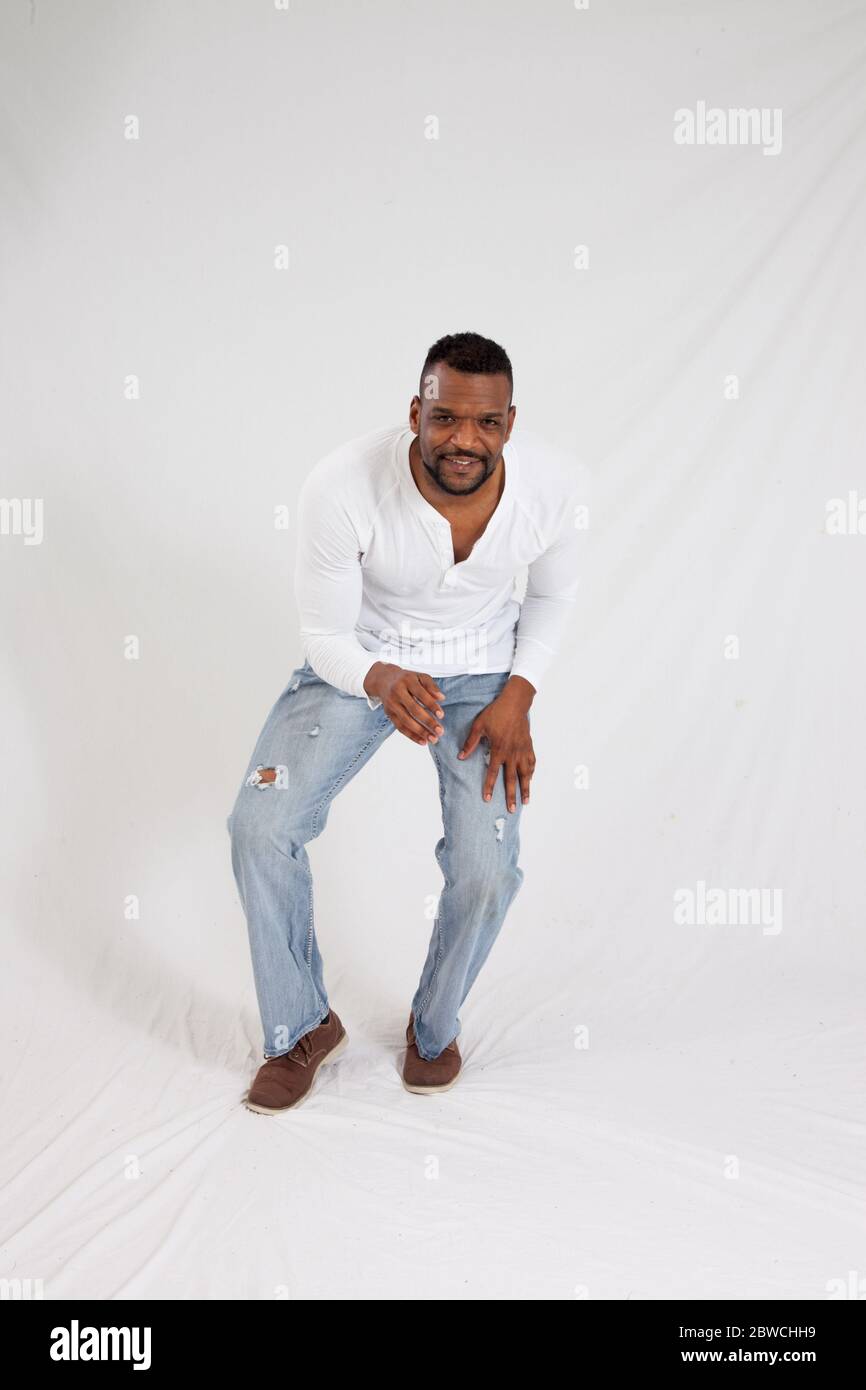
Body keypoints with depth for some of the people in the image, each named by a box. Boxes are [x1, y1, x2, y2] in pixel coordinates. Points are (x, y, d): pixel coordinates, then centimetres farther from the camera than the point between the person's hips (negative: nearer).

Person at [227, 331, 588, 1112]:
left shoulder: (557, 485, -22)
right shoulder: (341, 486, -29)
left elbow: (554, 594, 0)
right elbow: (326, 635, -17)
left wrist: (518, 697, -13)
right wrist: (382, 683, -39)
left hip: (482, 666, 1)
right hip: (360, 661, 0)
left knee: (487, 870, -15)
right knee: (259, 827, -16)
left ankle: (435, 1025, 19)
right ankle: (304, 1028, 10)